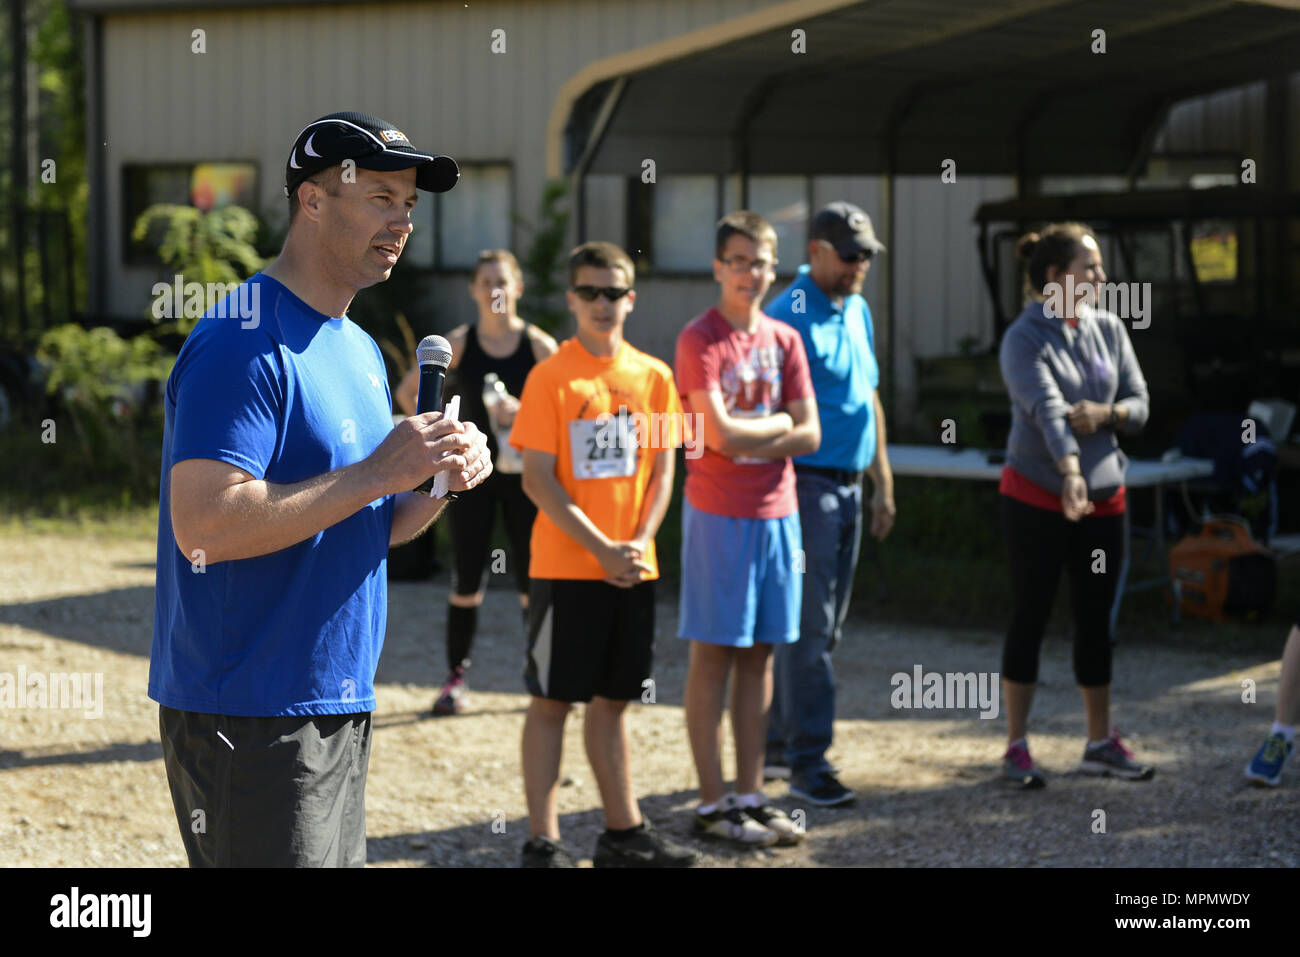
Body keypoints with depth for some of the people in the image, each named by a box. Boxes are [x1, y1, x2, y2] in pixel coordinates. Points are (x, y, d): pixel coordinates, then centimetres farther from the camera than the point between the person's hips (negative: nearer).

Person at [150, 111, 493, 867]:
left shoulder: (361, 350, 15)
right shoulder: (245, 343, -15)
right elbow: (202, 526, -25)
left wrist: (437, 484, 0)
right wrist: (378, 472, -22)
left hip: (341, 708, 9)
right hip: (250, 719, -9)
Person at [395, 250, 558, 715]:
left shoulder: (539, 345, -1)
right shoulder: (459, 343, 1)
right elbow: (408, 392, 9)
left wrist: (523, 411, -18)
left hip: (523, 472, 0)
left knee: (532, 579, 1)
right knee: (466, 580, 2)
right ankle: (455, 677, 10)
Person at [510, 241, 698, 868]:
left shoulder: (654, 378, 7)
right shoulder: (550, 378, -6)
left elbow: (662, 471, 8)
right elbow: (537, 480, -10)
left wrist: (640, 541, -8)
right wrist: (601, 549, -15)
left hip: (632, 571, 4)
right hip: (565, 567, -4)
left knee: (612, 698, 13)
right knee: (552, 700, 0)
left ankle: (623, 832, 22)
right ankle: (542, 842, 5)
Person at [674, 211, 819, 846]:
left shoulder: (784, 340, 10)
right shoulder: (701, 340, -8)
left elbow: (809, 435, 4)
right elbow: (720, 434, -18)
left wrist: (747, 438, -9)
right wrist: (778, 422, -3)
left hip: (776, 512, 6)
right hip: (718, 513, -6)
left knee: (759, 653, 9)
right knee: (713, 655, -1)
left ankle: (750, 795, 15)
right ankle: (713, 804, 3)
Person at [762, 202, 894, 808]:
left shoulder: (858, 311, 14)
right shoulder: (789, 316, -12)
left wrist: (882, 483, 20)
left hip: (849, 485, 9)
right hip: (807, 481, -9)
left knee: (823, 627, 12)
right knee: (808, 628, -7)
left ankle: (778, 744, 21)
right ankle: (807, 762, -4)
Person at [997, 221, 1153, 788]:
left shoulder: (1109, 329, 5)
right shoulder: (1025, 338, -12)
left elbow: (1140, 404, 6)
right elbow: (1046, 407, -27)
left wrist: (1105, 412, -16)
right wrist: (1070, 472, -41)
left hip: (1104, 497, 5)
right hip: (1036, 498, -5)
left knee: (1096, 619, 10)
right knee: (1030, 617, 1)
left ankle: (1101, 743, 19)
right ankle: (1016, 747, 8)